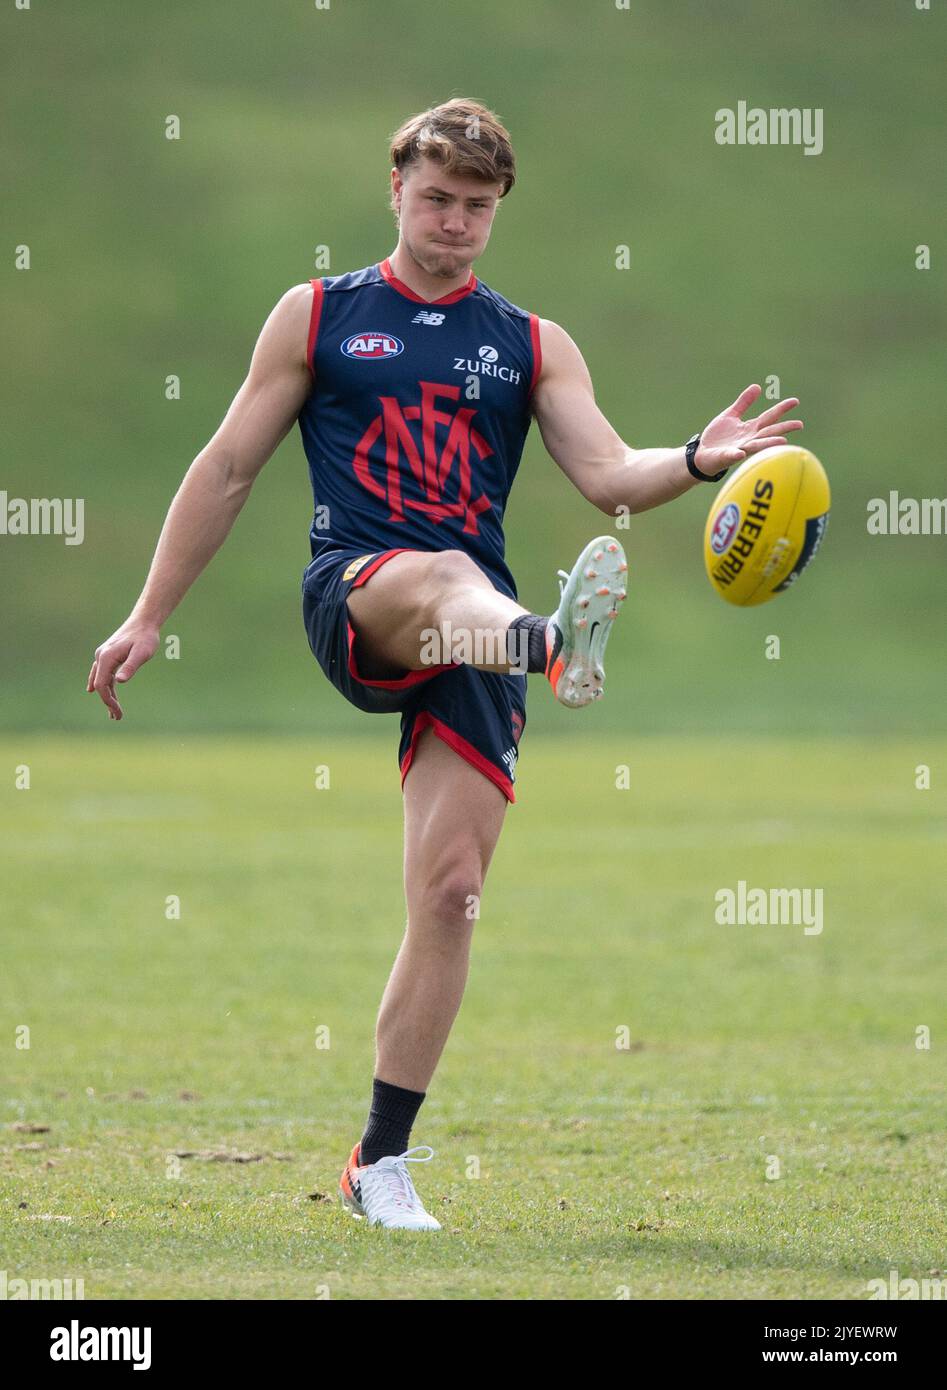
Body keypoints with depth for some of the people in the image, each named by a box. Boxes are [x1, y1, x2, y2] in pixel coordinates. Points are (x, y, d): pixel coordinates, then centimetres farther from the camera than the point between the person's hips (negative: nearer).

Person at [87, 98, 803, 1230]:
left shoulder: (533, 346, 17)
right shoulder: (316, 317, 13)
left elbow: (609, 476, 4)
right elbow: (228, 468, 14)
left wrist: (697, 462, -18)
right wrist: (147, 617, 11)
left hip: (475, 631, 3)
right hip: (349, 595, -3)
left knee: (449, 891, -7)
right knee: (444, 575, -39)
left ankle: (381, 1162, 1)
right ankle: (554, 648, -77)